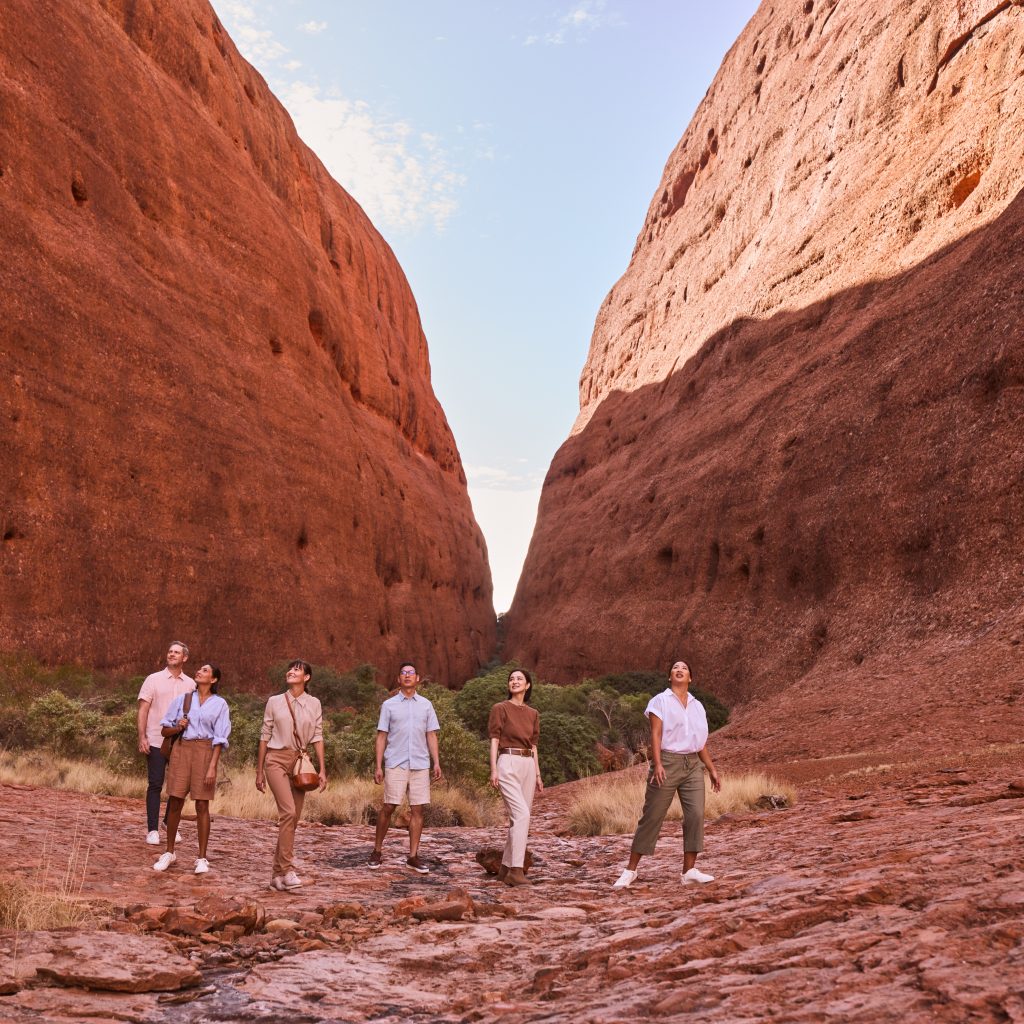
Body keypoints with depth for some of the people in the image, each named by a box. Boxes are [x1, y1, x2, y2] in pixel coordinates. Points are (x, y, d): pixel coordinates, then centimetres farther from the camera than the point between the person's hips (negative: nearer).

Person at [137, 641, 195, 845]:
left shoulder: (190, 684, 7)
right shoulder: (154, 679, 1)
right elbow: (143, 710, -1)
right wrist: (142, 737, -10)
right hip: (156, 741, -2)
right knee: (155, 785, 0)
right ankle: (152, 830, 7)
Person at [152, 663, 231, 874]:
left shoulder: (219, 704, 4)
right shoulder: (182, 699, 11)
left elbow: (219, 739, -1)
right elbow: (165, 729, 15)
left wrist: (212, 767, -9)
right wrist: (177, 727, -7)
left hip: (204, 751, -2)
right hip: (181, 748, 2)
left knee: (202, 805, -2)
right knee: (175, 802, 1)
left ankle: (202, 858, 6)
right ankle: (169, 852, 17)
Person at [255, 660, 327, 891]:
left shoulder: (313, 704, 6)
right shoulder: (274, 702, 3)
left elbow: (317, 737, 5)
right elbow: (265, 737, 6)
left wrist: (322, 769, -1)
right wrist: (259, 771, 6)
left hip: (299, 762, 3)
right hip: (277, 759, -3)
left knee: (293, 818, 2)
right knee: (288, 812, -18)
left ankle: (277, 873, 12)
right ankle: (287, 870, -14)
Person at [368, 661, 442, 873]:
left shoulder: (426, 705, 11)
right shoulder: (389, 705, 6)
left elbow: (431, 736, 11)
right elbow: (381, 737, 4)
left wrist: (437, 763, 2)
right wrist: (378, 766, -2)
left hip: (420, 765, 2)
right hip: (395, 765, -2)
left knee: (417, 810, 1)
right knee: (388, 808, -2)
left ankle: (413, 856, 7)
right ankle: (377, 851, 12)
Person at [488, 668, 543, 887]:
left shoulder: (533, 713, 15)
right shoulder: (500, 708, -1)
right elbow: (494, 741, -5)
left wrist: (538, 775, 12)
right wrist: (493, 770, -14)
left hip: (528, 766, 6)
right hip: (508, 764, -6)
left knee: (519, 819, 7)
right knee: (522, 815, -18)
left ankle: (506, 868, 17)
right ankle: (516, 870, -18)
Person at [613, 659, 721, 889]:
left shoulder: (697, 706, 15)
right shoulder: (660, 700, 0)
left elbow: (701, 742, 18)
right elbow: (655, 734, -9)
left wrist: (712, 769, 14)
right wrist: (657, 764, -20)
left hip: (693, 765, 5)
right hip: (668, 763, -5)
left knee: (696, 815, -7)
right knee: (652, 816, -3)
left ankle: (689, 870, 1)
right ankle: (631, 870, 5)